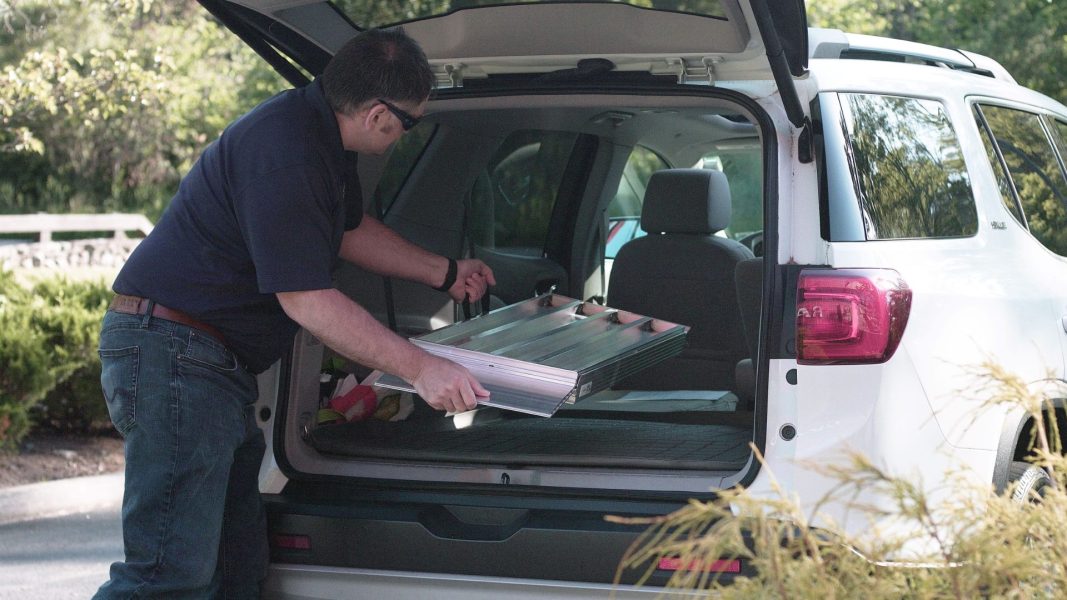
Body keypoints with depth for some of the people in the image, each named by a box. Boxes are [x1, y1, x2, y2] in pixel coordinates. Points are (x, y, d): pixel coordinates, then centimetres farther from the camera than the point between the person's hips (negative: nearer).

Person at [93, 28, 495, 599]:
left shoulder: (320, 132, 11)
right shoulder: (282, 152, -22)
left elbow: (351, 230, 31)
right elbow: (305, 299, -23)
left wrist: (446, 272, 36)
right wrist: (419, 368, -23)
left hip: (219, 366, 11)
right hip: (174, 353, -11)